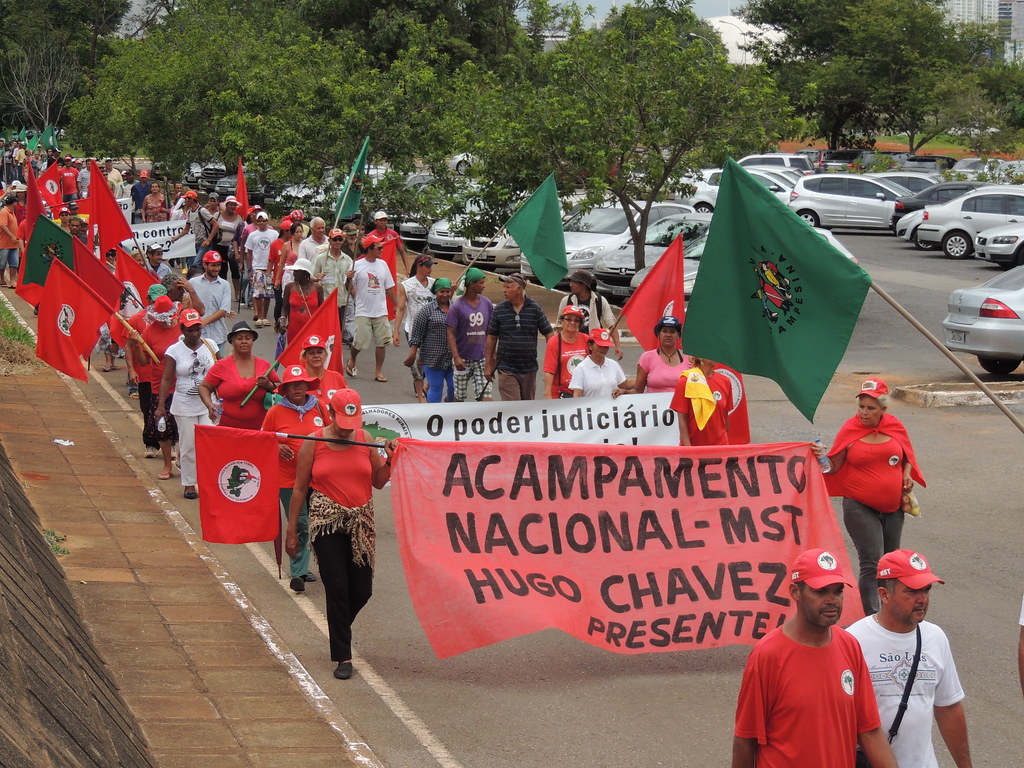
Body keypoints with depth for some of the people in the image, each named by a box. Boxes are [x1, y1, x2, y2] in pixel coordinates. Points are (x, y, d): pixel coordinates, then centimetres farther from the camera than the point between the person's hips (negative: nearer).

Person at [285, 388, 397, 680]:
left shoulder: (365, 440, 4)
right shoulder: (313, 443, -3)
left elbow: (378, 482, 11)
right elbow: (299, 488, 1)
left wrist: (389, 460, -7)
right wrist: (291, 531, 1)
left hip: (361, 523, 3)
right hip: (326, 524, -3)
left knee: (362, 590, 4)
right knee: (337, 588, -5)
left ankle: (338, 627, 36)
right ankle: (343, 656, 4)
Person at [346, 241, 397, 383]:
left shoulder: (383, 264, 8)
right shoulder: (357, 265, -4)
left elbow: (389, 287, 15)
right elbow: (350, 288, -1)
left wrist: (397, 304, 15)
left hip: (381, 311, 4)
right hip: (363, 312, -4)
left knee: (382, 342, 2)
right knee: (360, 342, -3)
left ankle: (379, 372, 12)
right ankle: (351, 361, 28)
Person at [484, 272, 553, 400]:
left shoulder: (535, 308, 0)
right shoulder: (499, 310, 1)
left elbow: (548, 334, 3)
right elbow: (491, 337, 7)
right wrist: (488, 365, 8)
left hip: (529, 369, 1)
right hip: (506, 369, -1)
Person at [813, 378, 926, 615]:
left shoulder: (896, 427, 2)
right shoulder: (850, 429, -6)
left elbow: (907, 457, 17)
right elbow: (834, 467, -3)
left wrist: (907, 474, -3)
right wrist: (822, 456, -24)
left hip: (893, 507, 4)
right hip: (860, 507, -4)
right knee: (872, 563, -13)